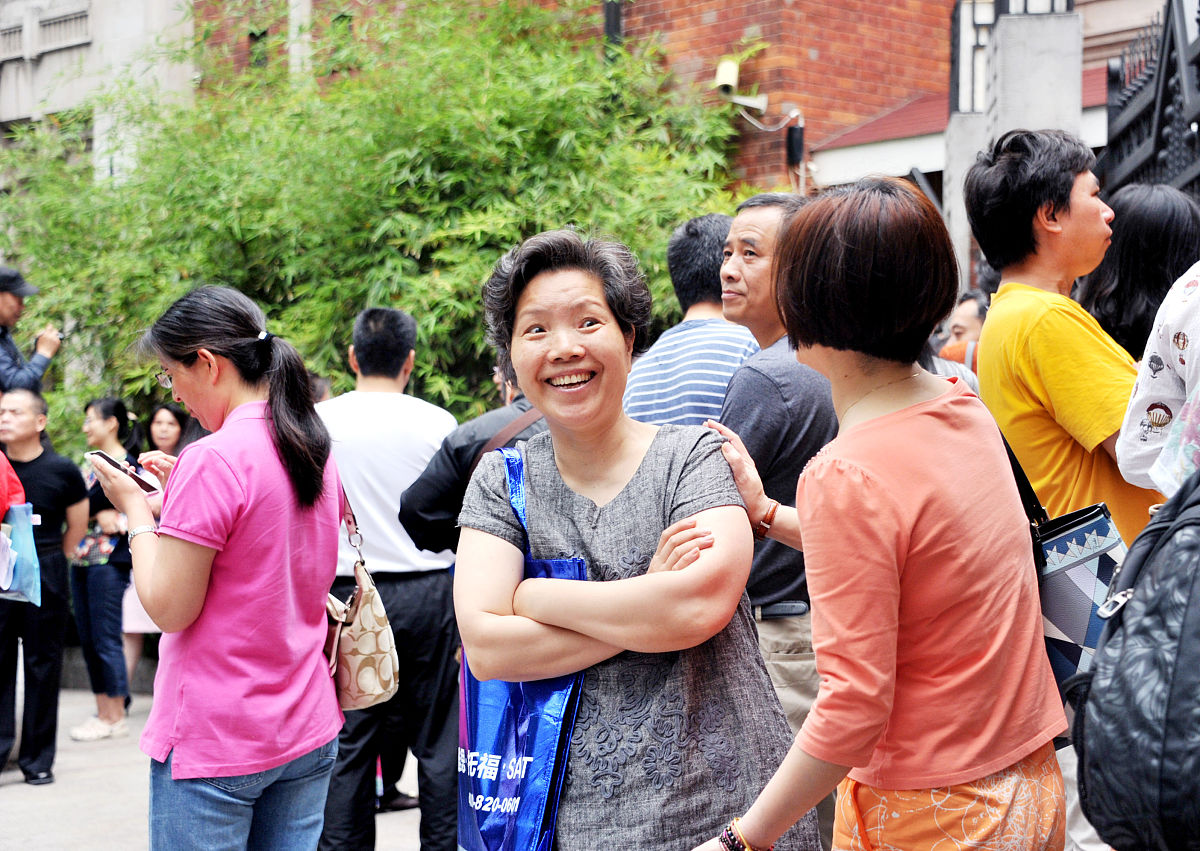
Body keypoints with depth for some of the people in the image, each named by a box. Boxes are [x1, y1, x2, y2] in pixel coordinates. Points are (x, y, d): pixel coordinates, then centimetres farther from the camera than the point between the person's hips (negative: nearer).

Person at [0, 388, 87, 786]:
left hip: (45, 576, -1)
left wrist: (49, 561, 9)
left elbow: (77, 526, 8)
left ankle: (37, 757, 12)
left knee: (42, 664, 5)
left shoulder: (61, 470, -4)